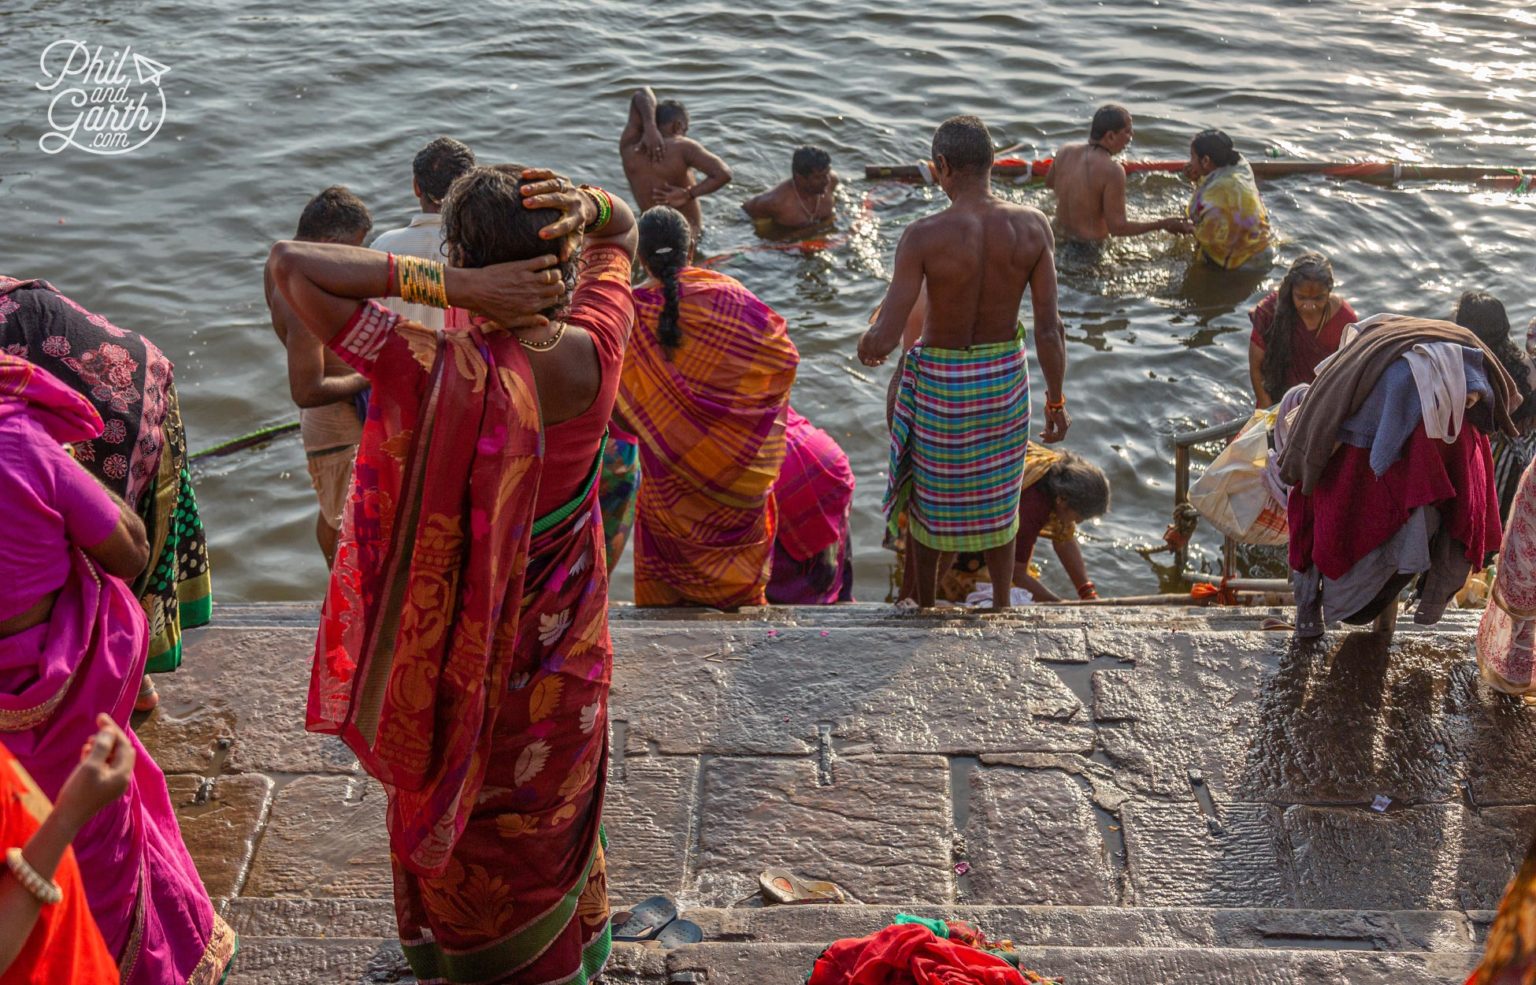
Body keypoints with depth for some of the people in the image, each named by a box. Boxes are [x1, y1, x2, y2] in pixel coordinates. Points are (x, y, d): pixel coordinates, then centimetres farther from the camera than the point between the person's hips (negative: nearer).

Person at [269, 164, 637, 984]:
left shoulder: (439, 374, -35)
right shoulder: (591, 351, -22)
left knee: (453, 806, 25)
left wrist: (448, 289, -36)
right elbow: (624, 230, -2)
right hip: (565, 638, 4)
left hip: (465, 647, -4)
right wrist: (587, 207, -26)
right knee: (555, 808, 30)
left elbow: (290, 264, -32)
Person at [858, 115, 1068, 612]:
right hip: (1006, 376, 3)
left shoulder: (924, 237, -25)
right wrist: (1056, 400, 2)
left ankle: (926, 604, 40)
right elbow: (1049, 328, -12)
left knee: (930, 495, 21)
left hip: (939, 380, -3)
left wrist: (867, 347, 0)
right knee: (997, 496, 25)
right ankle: (1002, 603, 41)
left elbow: (883, 339, -24)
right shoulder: (1032, 226, -15)